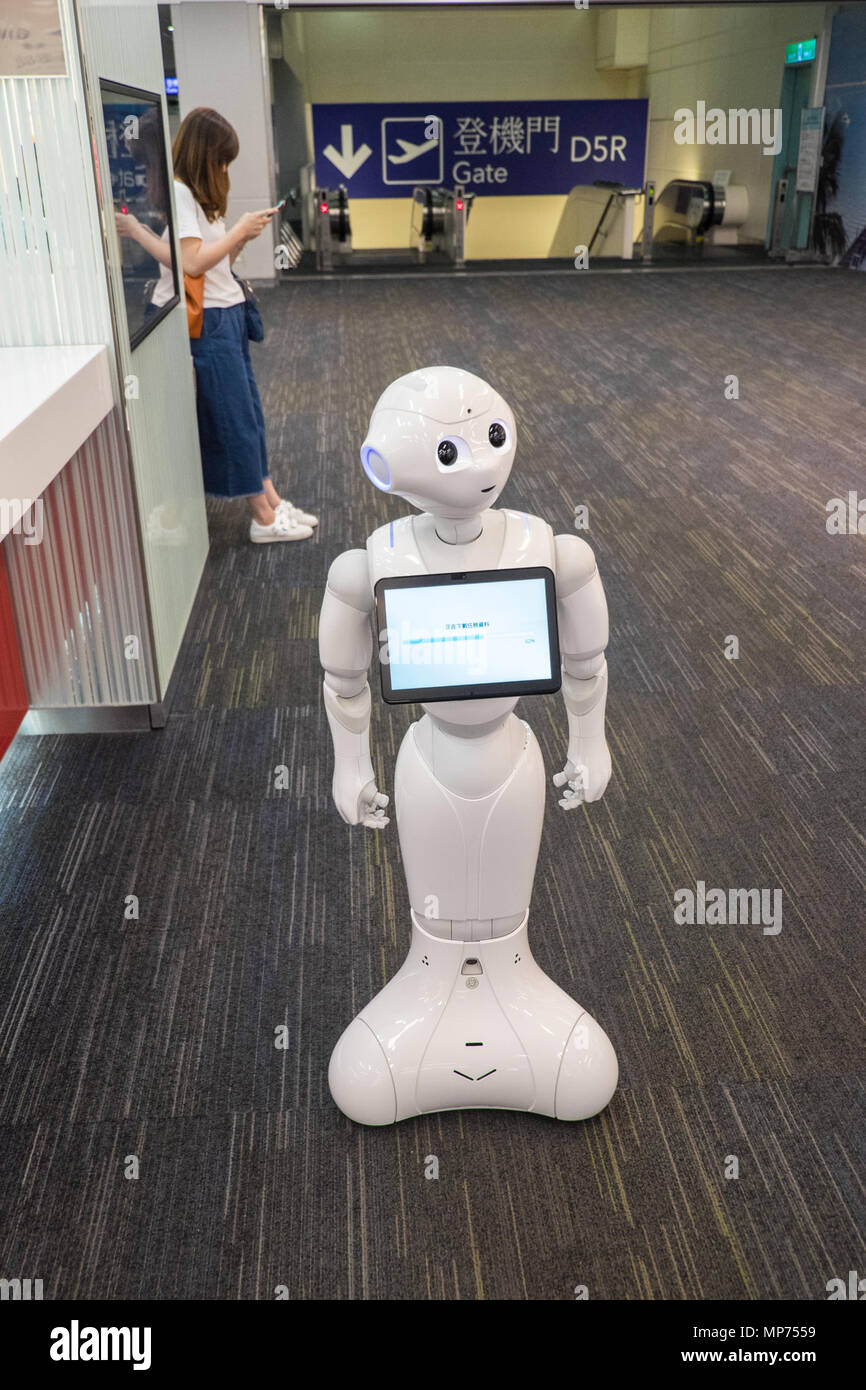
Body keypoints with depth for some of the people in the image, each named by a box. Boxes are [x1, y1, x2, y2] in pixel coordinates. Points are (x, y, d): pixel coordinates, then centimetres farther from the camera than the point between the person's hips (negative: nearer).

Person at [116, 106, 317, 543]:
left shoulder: (198, 194, 16)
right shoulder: (176, 193, -13)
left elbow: (218, 260, 14)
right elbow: (191, 262, -22)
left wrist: (243, 238, 0)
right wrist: (240, 230, -14)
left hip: (226, 316, 10)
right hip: (203, 322, -10)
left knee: (248, 414, 11)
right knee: (235, 418, -4)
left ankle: (273, 503, 18)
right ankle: (264, 518, 4)